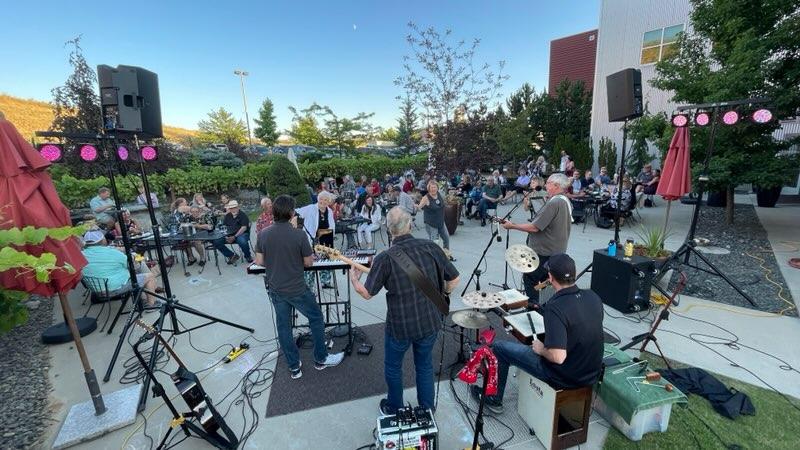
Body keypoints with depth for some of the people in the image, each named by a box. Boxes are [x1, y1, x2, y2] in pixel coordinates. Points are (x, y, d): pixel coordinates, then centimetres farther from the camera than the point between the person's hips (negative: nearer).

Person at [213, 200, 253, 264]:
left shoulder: (243, 215, -3)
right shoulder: (227, 216, 16)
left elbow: (244, 228, -12)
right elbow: (223, 226, 13)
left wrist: (234, 237, -19)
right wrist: (226, 236, -7)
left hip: (241, 234, -6)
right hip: (229, 235, 6)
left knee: (243, 241, -38)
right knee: (216, 242, -15)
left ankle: (248, 257, -7)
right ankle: (232, 255, -3)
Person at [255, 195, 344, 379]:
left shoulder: (263, 234, -7)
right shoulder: (299, 234, -20)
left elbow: (259, 262, 2)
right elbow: (309, 263, -10)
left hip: (275, 289, 5)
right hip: (296, 289, -5)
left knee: (283, 326, 16)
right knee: (316, 318, 15)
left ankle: (294, 367, 30)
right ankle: (321, 359, 27)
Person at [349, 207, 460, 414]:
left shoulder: (385, 258, -19)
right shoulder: (431, 247, -11)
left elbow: (367, 293, -10)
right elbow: (454, 280, -4)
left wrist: (354, 279, 9)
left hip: (400, 326, -3)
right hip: (431, 321, 3)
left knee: (393, 367, 24)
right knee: (425, 366, 26)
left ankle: (394, 409, 44)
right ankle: (428, 410, 43)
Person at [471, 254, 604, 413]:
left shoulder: (555, 308, -30)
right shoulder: (593, 297, -6)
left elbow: (558, 357, -33)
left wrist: (541, 350, -12)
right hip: (592, 375, 7)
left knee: (499, 347, 7)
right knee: (541, 340, 33)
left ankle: (493, 399, 27)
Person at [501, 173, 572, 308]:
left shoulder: (554, 203, -24)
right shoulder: (566, 201, 8)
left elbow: (534, 227, -26)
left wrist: (512, 226, -15)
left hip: (544, 253, -10)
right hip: (558, 252, 10)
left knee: (529, 278, 3)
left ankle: (533, 305, 10)